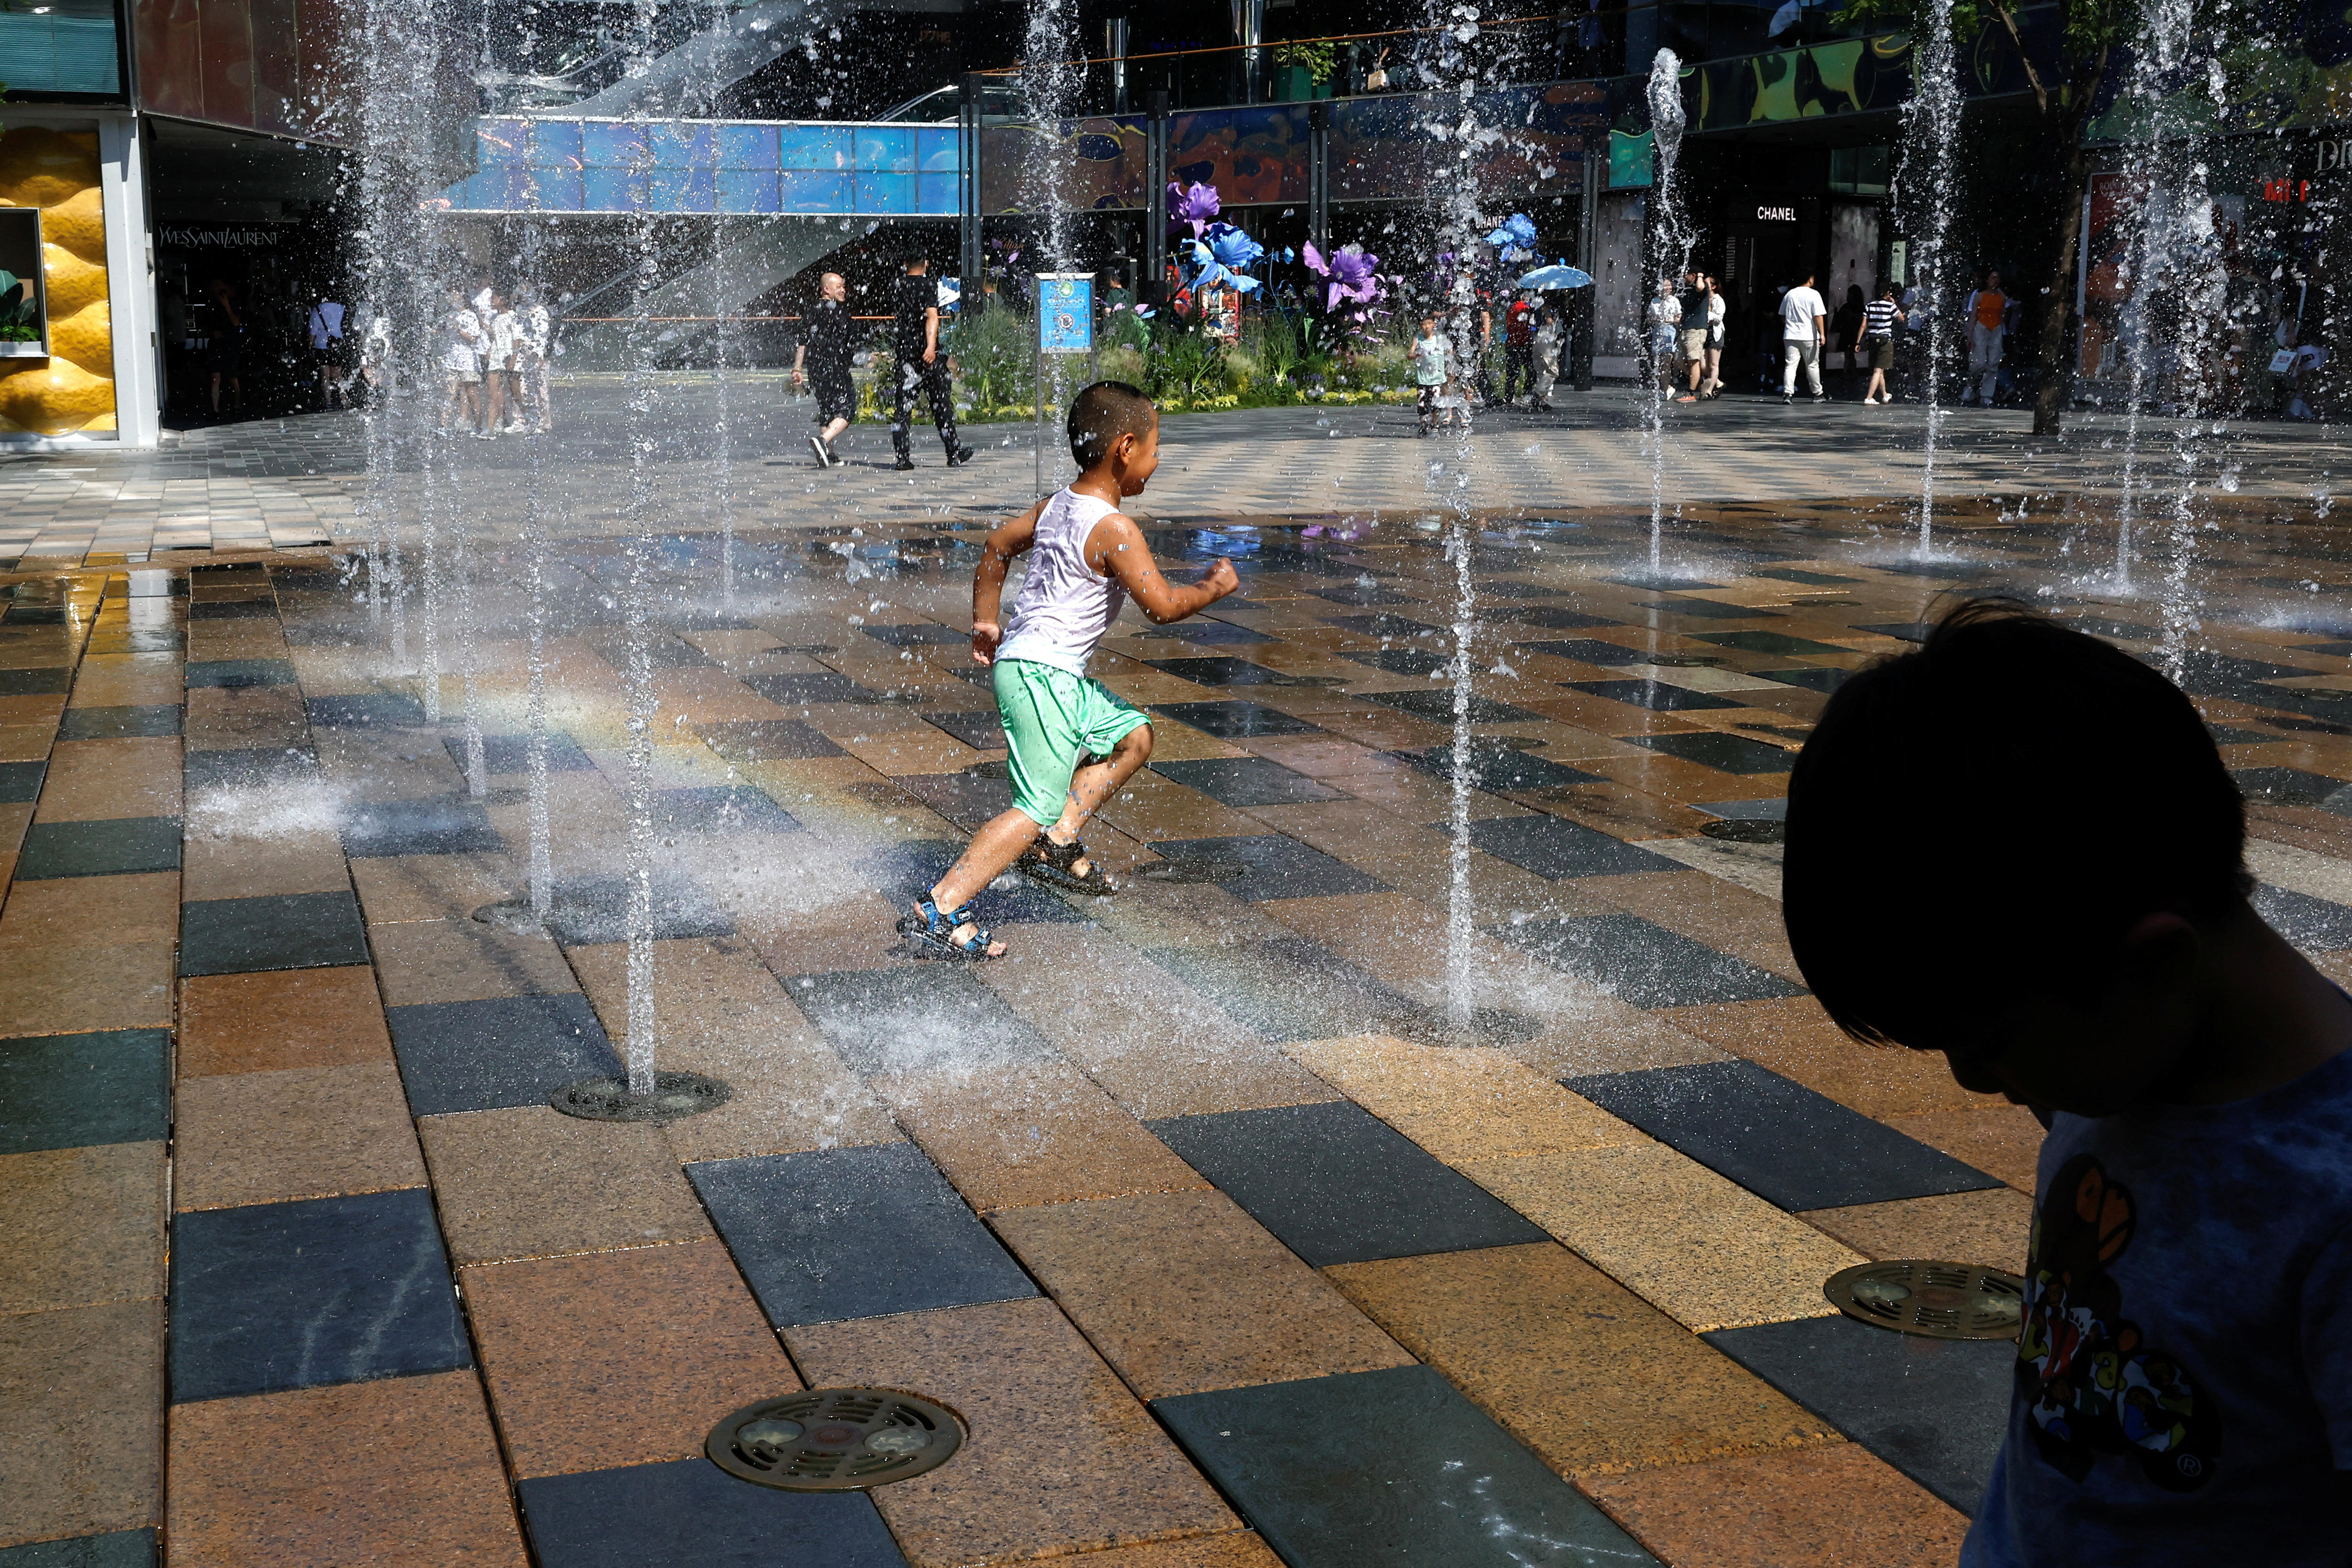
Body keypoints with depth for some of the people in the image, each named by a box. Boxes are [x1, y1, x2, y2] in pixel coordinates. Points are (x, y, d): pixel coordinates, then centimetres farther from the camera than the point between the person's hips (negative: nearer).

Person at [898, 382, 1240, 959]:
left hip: (1057, 675, 10)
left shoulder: (1057, 505, 11)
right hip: (1039, 675, -10)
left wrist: (985, 623, 29)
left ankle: (1057, 843, 19)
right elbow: (1163, 606, -18)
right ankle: (939, 912, -19)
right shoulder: (1114, 529, -16)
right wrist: (1214, 587, 0)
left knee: (1132, 736, 22)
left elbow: (996, 547, 22)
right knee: (1037, 806, -14)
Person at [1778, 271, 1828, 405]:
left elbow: (1783, 316, 17)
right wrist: (1822, 334, -11)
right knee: (1812, 366, 7)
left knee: (1790, 365, -1)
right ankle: (1818, 394, 16)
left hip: (1790, 336, 3)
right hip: (1809, 336, -3)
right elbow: (1818, 316, -12)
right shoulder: (1814, 294, -6)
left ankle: (1787, 393, -14)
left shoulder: (1789, 294, 9)